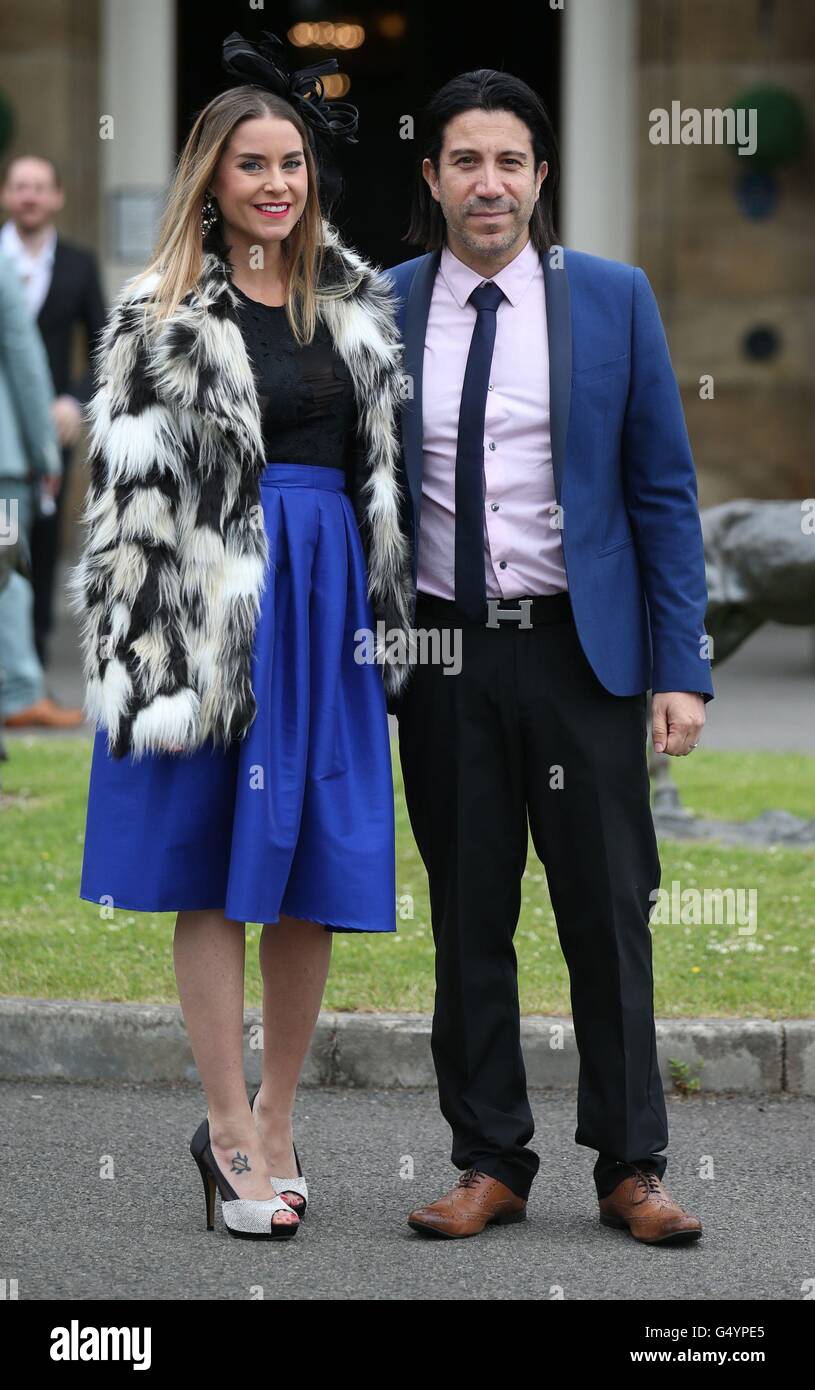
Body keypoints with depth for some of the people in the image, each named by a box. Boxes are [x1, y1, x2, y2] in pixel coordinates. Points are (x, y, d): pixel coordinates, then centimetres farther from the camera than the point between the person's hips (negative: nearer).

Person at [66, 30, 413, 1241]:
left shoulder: (356, 302, 12)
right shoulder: (163, 320, -2)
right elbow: (132, 494, -5)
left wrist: (390, 617, 11)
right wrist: (148, 649, -11)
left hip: (329, 596, 4)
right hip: (215, 599, -4)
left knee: (318, 871, 5)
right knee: (213, 868, 1)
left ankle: (275, 1121, 15)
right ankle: (231, 1128, 7)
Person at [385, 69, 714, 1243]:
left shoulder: (612, 300, 0)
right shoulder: (380, 310, 3)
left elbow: (664, 491, 1)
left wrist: (681, 668, -5)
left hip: (580, 651, -1)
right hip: (444, 653, 1)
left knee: (609, 915, 2)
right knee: (468, 920, 7)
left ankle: (630, 1169, 10)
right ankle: (490, 1164, 16)